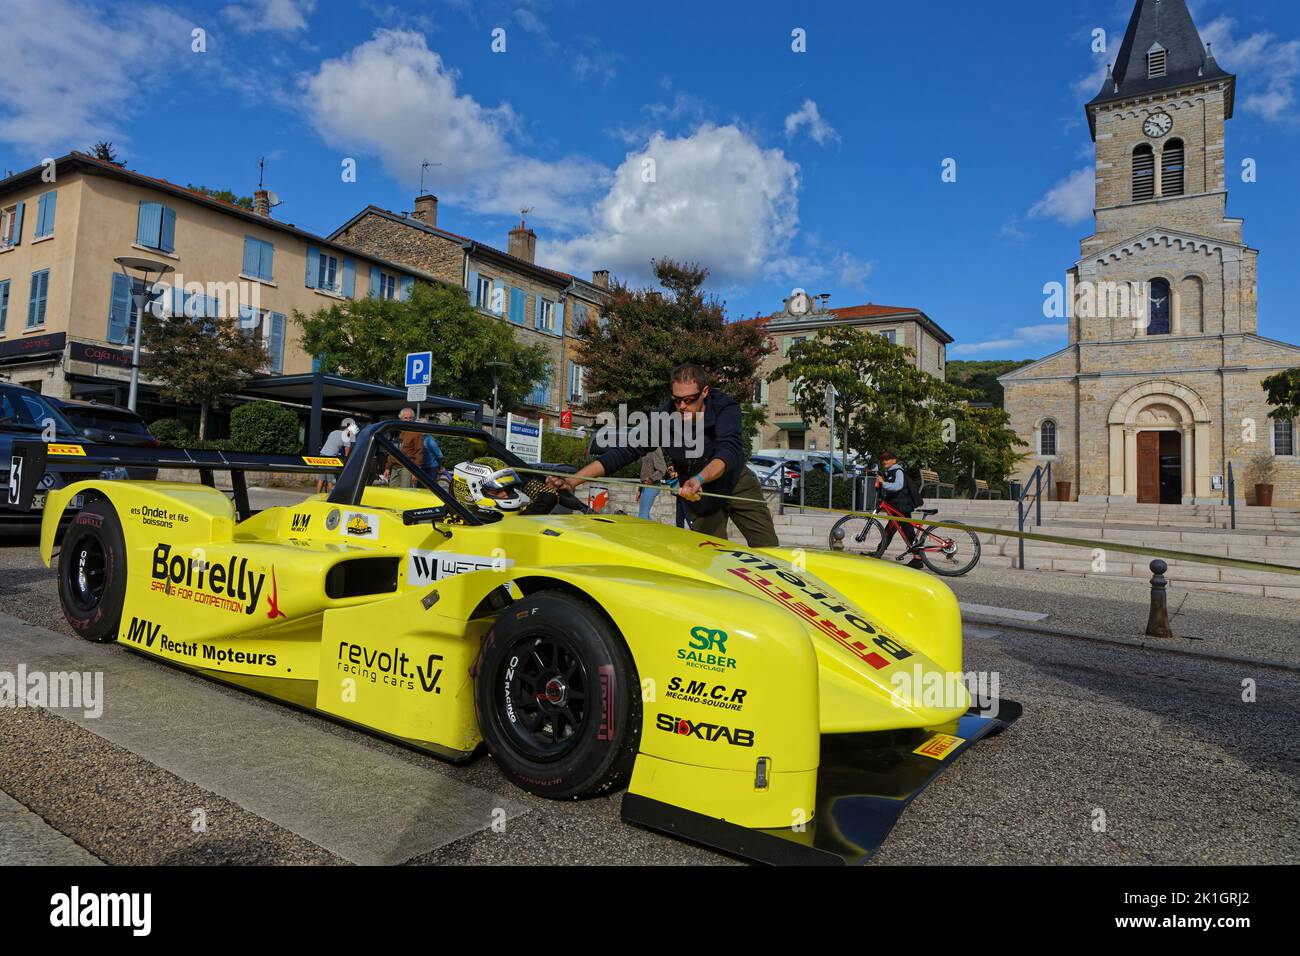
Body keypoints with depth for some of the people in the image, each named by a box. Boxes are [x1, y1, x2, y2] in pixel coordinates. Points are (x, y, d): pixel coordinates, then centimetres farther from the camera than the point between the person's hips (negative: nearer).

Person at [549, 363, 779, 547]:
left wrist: (699, 478, -60)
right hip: (699, 492, 1)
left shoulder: (725, 408, -24)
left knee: (769, 552, -3)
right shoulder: (663, 417, -21)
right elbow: (624, 452, -24)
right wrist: (573, 480, -35)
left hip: (737, 483, -1)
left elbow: (728, 452, -39)